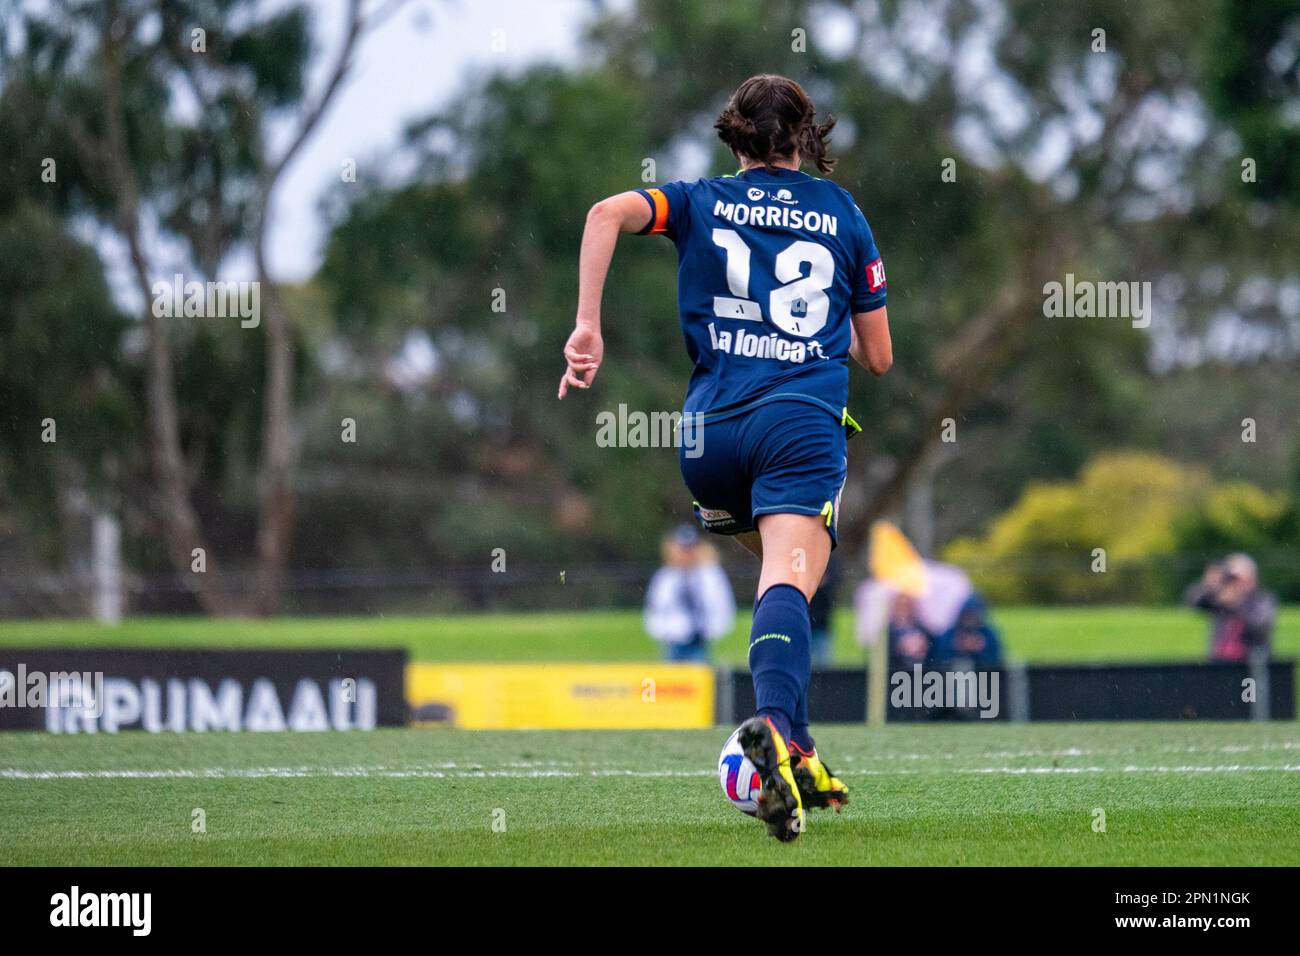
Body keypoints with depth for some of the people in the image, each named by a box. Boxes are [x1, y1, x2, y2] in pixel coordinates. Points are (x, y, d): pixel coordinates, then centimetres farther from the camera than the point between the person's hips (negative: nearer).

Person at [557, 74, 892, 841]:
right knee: (790, 582, -19)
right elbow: (879, 357, 19)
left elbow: (609, 213, -7)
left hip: (711, 431, 2)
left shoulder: (702, 202, 14)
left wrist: (587, 326, -9)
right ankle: (775, 723, -48)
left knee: (783, 571, 24)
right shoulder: (842, 212, 15)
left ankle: (797, 755, 18)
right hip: (805, 423, -2)